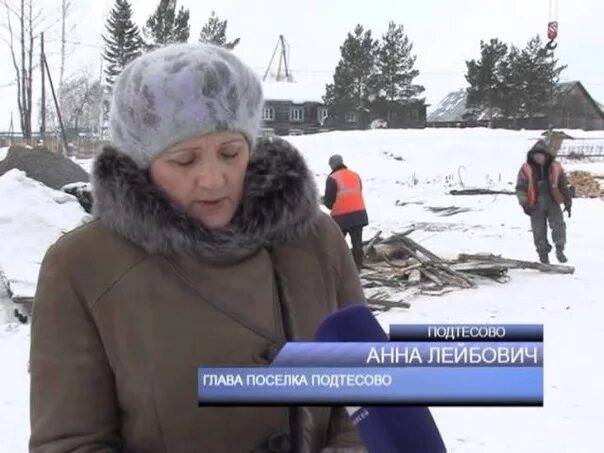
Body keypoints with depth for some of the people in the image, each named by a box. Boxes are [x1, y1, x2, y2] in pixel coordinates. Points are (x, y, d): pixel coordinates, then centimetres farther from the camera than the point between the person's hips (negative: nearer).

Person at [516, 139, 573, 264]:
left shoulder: (555, 167, 1)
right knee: (539, 231, 3)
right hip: (536, 205, 0)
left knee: (558, 226, -10)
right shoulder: (526, 169, -4)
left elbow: (564, 185, 11)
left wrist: (568, 202, 10)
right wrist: (524, 204, -13)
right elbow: (520, 188, -1)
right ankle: (543, 254, 18)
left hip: (553, 202, 0)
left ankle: (560, 250, 9)